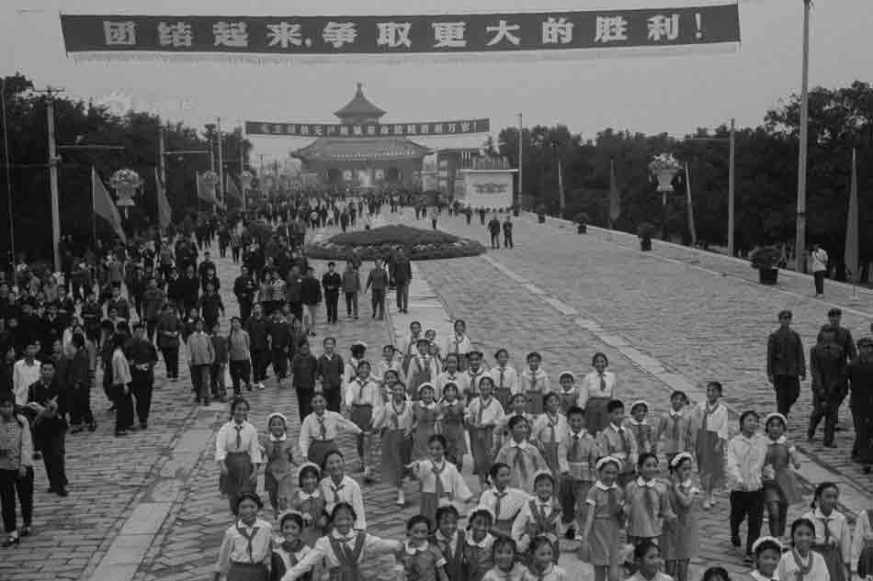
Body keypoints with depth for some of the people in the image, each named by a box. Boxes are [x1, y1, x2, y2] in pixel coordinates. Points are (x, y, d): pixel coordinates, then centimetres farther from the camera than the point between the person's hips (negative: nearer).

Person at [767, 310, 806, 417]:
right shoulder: (774, 336, -2)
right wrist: (770, 373, -7)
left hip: (793, 371, 3)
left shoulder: (795, 335, 7)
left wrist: (802, 371, 1)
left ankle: (785, 409, 31)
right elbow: (770, 356, -3)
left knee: (794, 394, 3)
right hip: (779, 372, -3)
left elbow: (800, 355, 7)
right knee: (781, 396, -3)